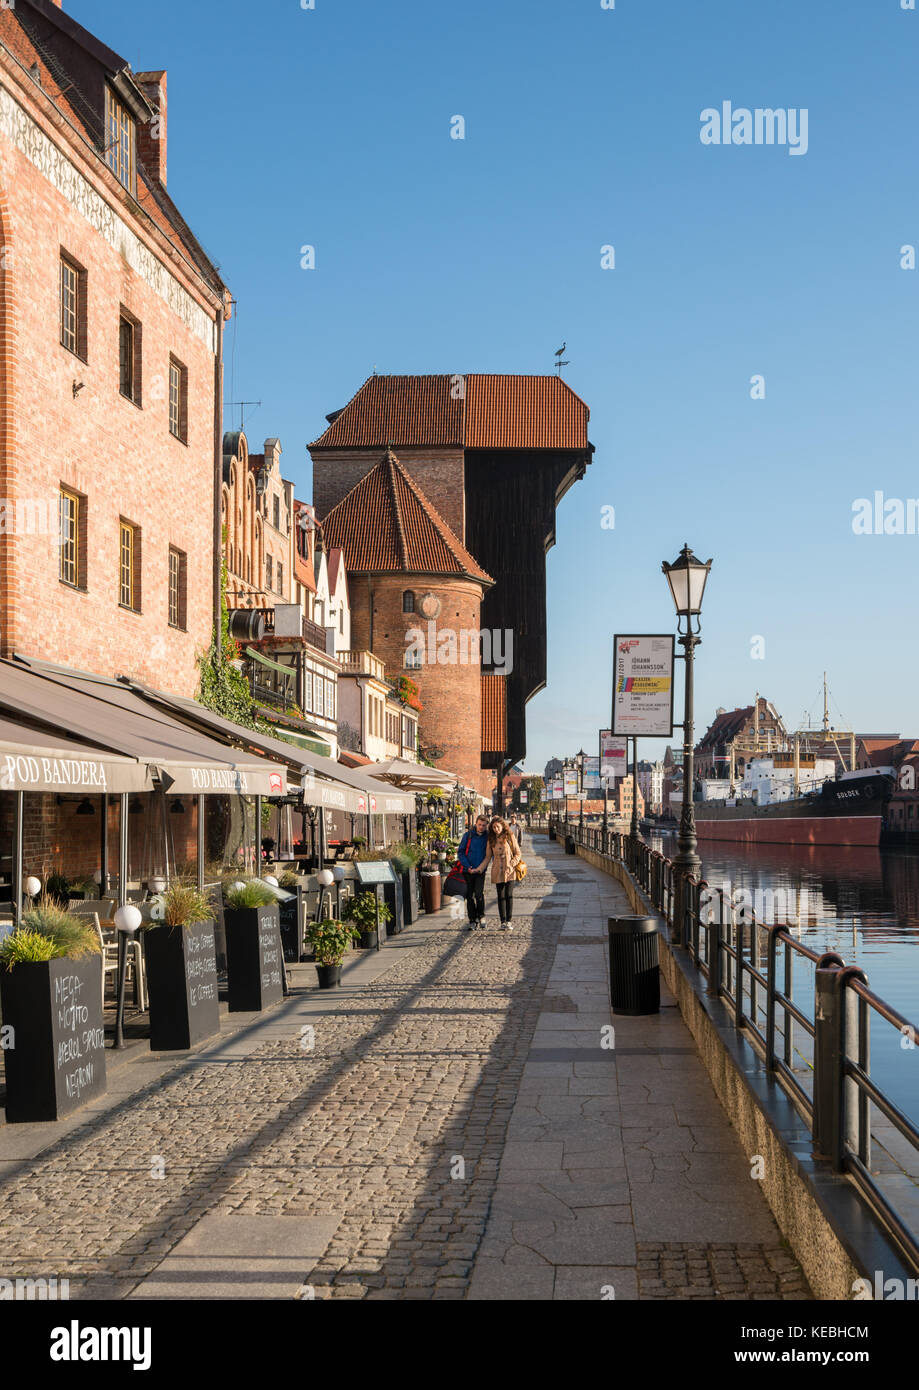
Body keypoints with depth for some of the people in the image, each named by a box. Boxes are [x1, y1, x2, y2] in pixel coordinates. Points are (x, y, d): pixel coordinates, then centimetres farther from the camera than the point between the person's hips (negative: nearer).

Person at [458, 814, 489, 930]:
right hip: (468, 871, 1)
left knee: (479, 894, -14)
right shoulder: (468, 835, 0)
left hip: (480, 871, -1)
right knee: (469, 896, 4)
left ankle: (481, 917, 3)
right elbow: (460, 852, 1)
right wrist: (467, 866, -10)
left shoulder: (488, 837, 1)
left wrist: (480, 868, -1)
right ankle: (472, 920, 12)